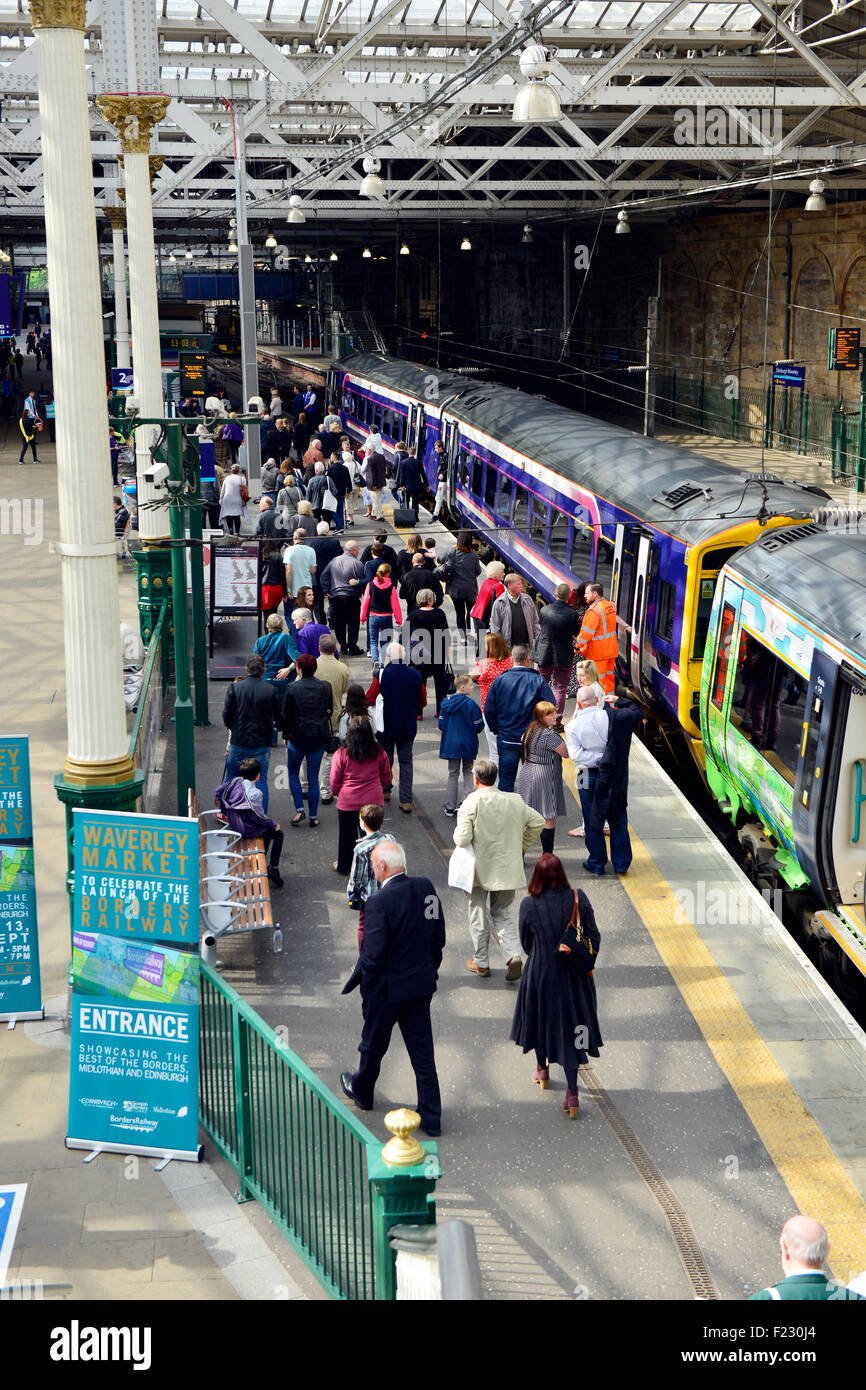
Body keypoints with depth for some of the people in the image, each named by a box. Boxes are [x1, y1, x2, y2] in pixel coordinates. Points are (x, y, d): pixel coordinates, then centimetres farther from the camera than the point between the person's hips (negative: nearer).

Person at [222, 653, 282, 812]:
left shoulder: (235, 687, -7)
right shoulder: (271, 690, -7)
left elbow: (226, 714, -6)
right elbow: (278, 717, 0)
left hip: (238, 741, 0)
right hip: (262, 743, 0)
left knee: (231, 777, 16)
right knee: (261, 780, 7)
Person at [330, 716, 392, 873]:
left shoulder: (341, 754, -13)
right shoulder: (379, 753, -7)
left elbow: (334, 782, -4)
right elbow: (386, 779, 6)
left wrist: (337, 793, 17)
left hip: (348, 802, -1)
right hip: (374, 801, 1)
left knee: (347, 834, 15)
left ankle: (344, 866, 30)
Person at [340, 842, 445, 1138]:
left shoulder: (379, 902, -25)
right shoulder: (427, 889, -5)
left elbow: (373, 955, -24)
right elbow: (438, 938, 4)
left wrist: (359, 979, -6)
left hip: (387, 990, -5)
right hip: (422, 985, 5)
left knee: (373, 1045, 19)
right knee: (422, 1051, 12)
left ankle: (361, 1091, 44)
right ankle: (431, 1117, 16)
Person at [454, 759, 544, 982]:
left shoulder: (472, 802, -16)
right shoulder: (515, 801, -2)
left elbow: (462, 839, -21)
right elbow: (538, 822, 6)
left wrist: (458, 829, 2)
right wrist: (522, 847, 17)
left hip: (479, 870, -3)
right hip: (507, 870, 3)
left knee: (479, 915, 14)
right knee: (503, 914, 16)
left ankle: (481, 963, 24)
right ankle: (513, 954, -5)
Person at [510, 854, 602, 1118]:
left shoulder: (529, 905, -17)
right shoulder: (578, 898, -13)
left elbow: (526, 942, -4)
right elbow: (593, 937, -7)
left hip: (541, 973, -1)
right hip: (573, 975, 1)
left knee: (541, 1017, 23)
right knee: (570, 1025, 9)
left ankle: (542, 1070, 45)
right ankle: (572, 1092, 5)